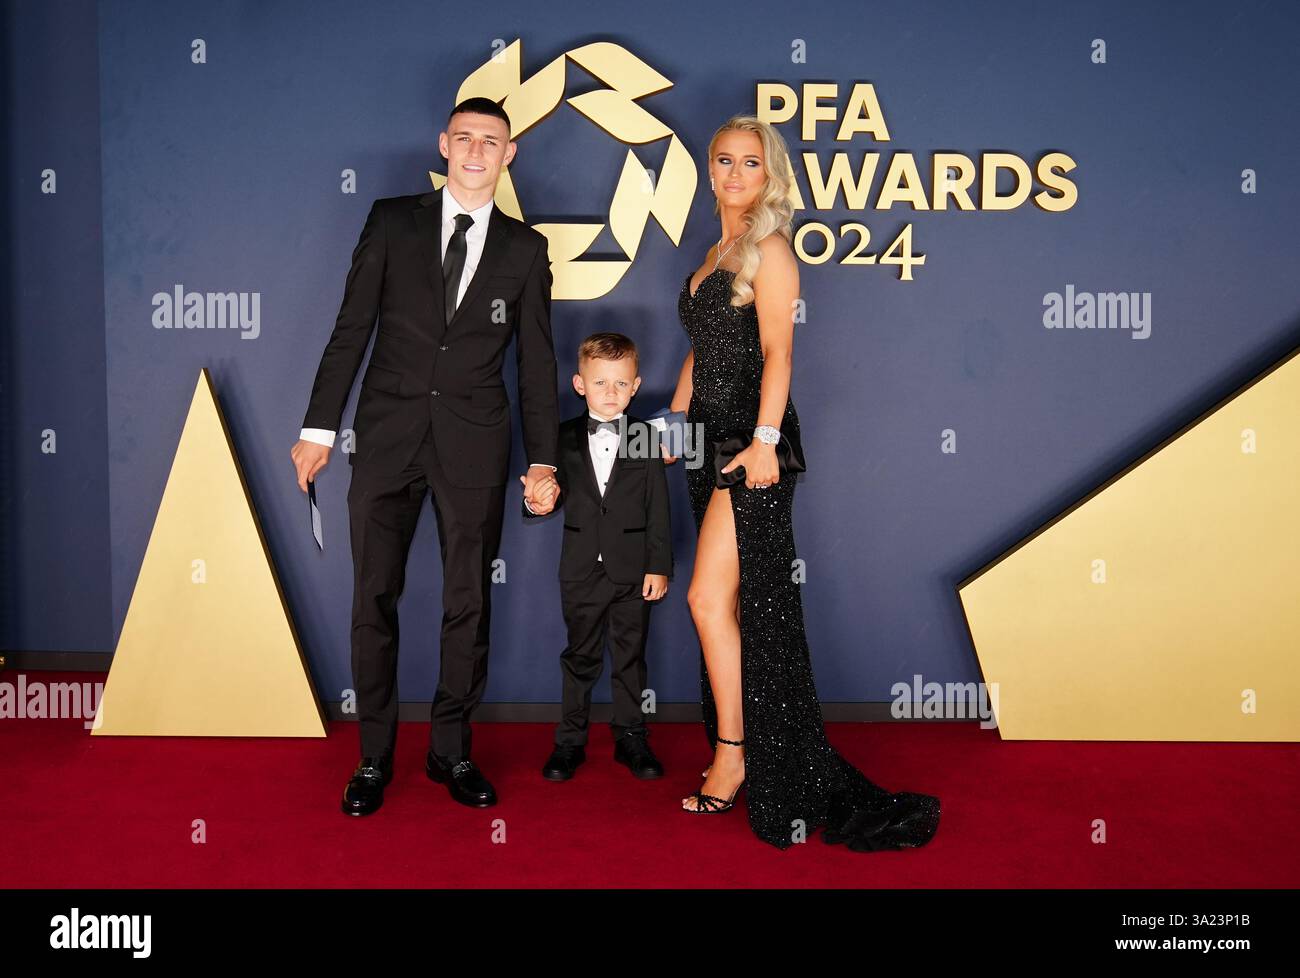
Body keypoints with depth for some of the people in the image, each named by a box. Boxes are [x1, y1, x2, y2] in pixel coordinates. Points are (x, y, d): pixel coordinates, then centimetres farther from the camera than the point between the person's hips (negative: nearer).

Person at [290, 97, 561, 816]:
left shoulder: (524, 248, 9)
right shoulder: (392, 221, 7)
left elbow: (536, 360, 8)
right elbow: (350, 329, 5)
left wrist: (542, 458, 3)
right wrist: (319, 427, 0)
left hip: (475, 441, 1)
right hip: (388, 433, 0)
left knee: (469, 602, 6)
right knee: (374, 600, 2)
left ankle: (451, 750, 21)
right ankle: (374, 758, 16)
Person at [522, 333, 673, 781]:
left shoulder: (647, 437, -2)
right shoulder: (564, 438, 1)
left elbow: (658, 509, -2)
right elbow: (552, 495, 5)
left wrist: (659, 566, -5)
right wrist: (537, 504, -19)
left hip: (633, 570, -1)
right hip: (581, 570, 1)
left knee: (630, 656, 10)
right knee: (580, 656, 11)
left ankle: (631, 737, 24)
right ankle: (570, 740, 22)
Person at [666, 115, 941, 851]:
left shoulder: (769, 250, -5)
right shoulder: (717, 253, 20)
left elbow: (777, 354, -14)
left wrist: (764, 440, -22)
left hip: (753, 438, -8)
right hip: (712, 434, 8)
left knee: (711, 598, -11)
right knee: (732, 603, 10)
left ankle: (733, 752, 2)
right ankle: (745, 751, 21)